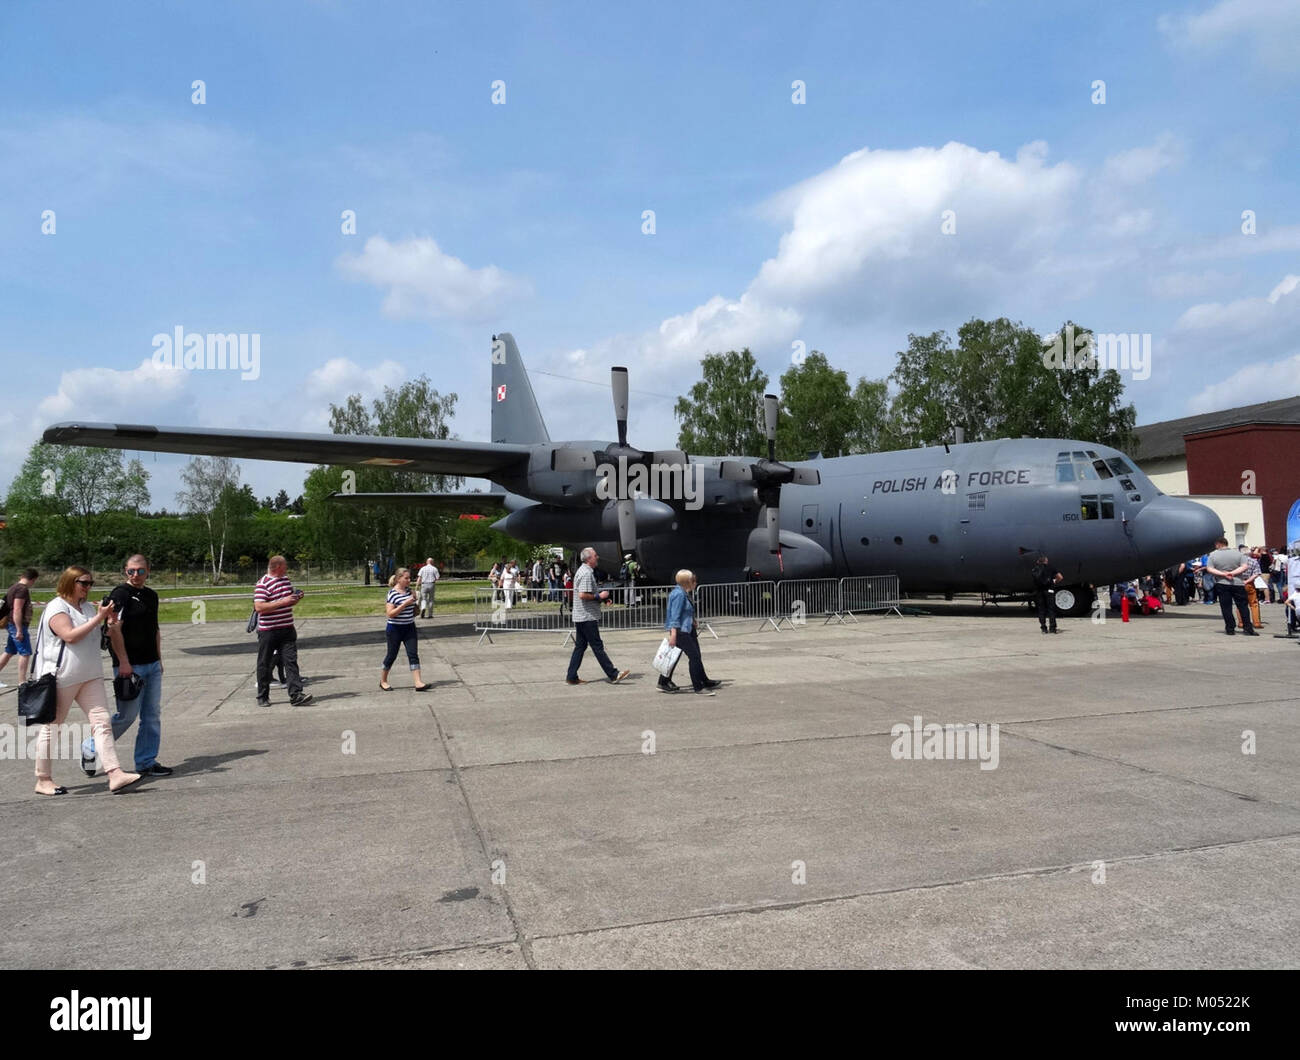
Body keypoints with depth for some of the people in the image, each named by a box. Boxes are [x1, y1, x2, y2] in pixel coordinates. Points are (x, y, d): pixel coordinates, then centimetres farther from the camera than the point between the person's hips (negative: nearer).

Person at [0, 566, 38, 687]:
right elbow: (17, 610, -23)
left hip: (12, 624, 10)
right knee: (25, 653, -6)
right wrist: (19, 630, -23)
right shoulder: (23, 589, -16)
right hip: (17, 624, -10)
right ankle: (22, 682, -6)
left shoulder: (15, 586, 13)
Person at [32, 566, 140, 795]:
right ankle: (43, 780, 20)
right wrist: (98, 618, -20)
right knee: (51, 729, 7)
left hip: (90, 676, 7)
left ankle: (115, 774, -10)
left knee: (102, 722, -4)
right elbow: (70, 636, -22)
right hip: (62, 678, -6)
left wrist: (110, 622, 5)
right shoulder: (57, 607, -9)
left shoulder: (88, 608, 13)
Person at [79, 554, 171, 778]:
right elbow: (114, 629, -17)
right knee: (127, 715, -3)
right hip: (129, 666, -8)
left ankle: (147, 762, 14)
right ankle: (91, 747, 20)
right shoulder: (120, 594, -10)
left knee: (152, 715, 7)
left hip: (151, 666, 8)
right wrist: (123, 662, -20)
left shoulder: (151, 595, 14)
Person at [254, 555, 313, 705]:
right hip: (268, 631, -6)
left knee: (291, 661, -4)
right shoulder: (263, 584, -11)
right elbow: (259, 607, -22)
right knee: (264, 664, 7)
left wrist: (297, 597, 4)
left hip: (287, 629, 6)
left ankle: (296, 694, -9)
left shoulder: (286, 579, 14)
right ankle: (262, 697, 19)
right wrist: (282, 602, -23)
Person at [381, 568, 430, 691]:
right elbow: (390, 613, -21)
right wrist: (405, 604, -24)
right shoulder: (392, 593, -14)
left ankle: (418, 683, -8)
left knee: (413, 654, -3)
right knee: (392, 655, 7)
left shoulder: (409, 590, 6)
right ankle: (383, 681, 27)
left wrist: (414, 600, 4)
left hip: (409, 628, 5)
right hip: (395, 629, -5)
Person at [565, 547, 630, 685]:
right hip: (587, 617, -10)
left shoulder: (583, 570, 17)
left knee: (580, 646, 11)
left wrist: (601, 597, 15)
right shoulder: (587, 573, -17)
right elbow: (582, 595, -25)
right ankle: (613, 675, 2)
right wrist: (599, 596, -14)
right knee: (597, 647, -4)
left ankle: (572, 677, 13)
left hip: (580, 617, 10)